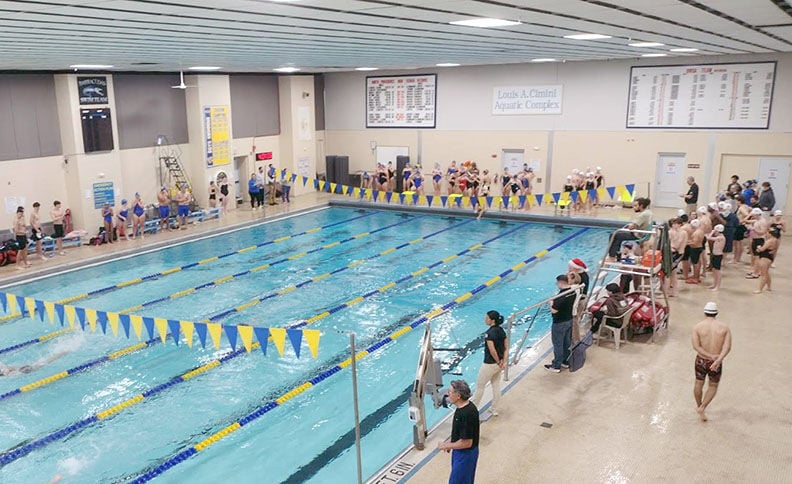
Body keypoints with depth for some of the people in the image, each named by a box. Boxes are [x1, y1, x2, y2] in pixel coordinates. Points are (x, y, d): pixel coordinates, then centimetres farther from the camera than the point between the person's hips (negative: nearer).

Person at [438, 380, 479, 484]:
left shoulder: (467, 414, -31)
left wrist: (446, 446, -16)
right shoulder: (464, 406, -1)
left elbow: (466, 443, -27)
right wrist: (450, 441, 9)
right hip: (460, 452, 9)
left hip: (466, 454, -9)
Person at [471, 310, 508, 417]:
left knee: (480, 385, 10)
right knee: (496, 385, 19)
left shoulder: (489, 333, -23)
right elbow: (506, 348, 1)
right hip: (498, 364, 8)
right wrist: (504, 361, -2)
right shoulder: (501, 330, 1)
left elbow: (492, 350, -27)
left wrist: (498, 361, -14)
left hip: (490, 364, -8)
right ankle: (494, 410, 30)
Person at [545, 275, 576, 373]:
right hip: (569, 320, 9)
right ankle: (565, 361, 34)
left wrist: (551, 303, -9)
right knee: (567, 343, 20)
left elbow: (554, 310, -27)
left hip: (560, 323, -9)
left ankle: (556, 366, 13)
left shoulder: (561, 295, -28)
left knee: (558, 344, 3)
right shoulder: (572, 292, -1)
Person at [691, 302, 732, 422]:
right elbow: (727, 347, -17)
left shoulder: (697, 327, -8)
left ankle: (699, 406, 42)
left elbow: (696, 346, -16)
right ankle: (702, 408, 9)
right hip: (716, 364, 0)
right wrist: (718, 360, -25)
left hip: (701, 361, 0)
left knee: (699, 384, 24)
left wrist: (711, 356, -16)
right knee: (713, 386, 22)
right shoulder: (724, 328, -5)